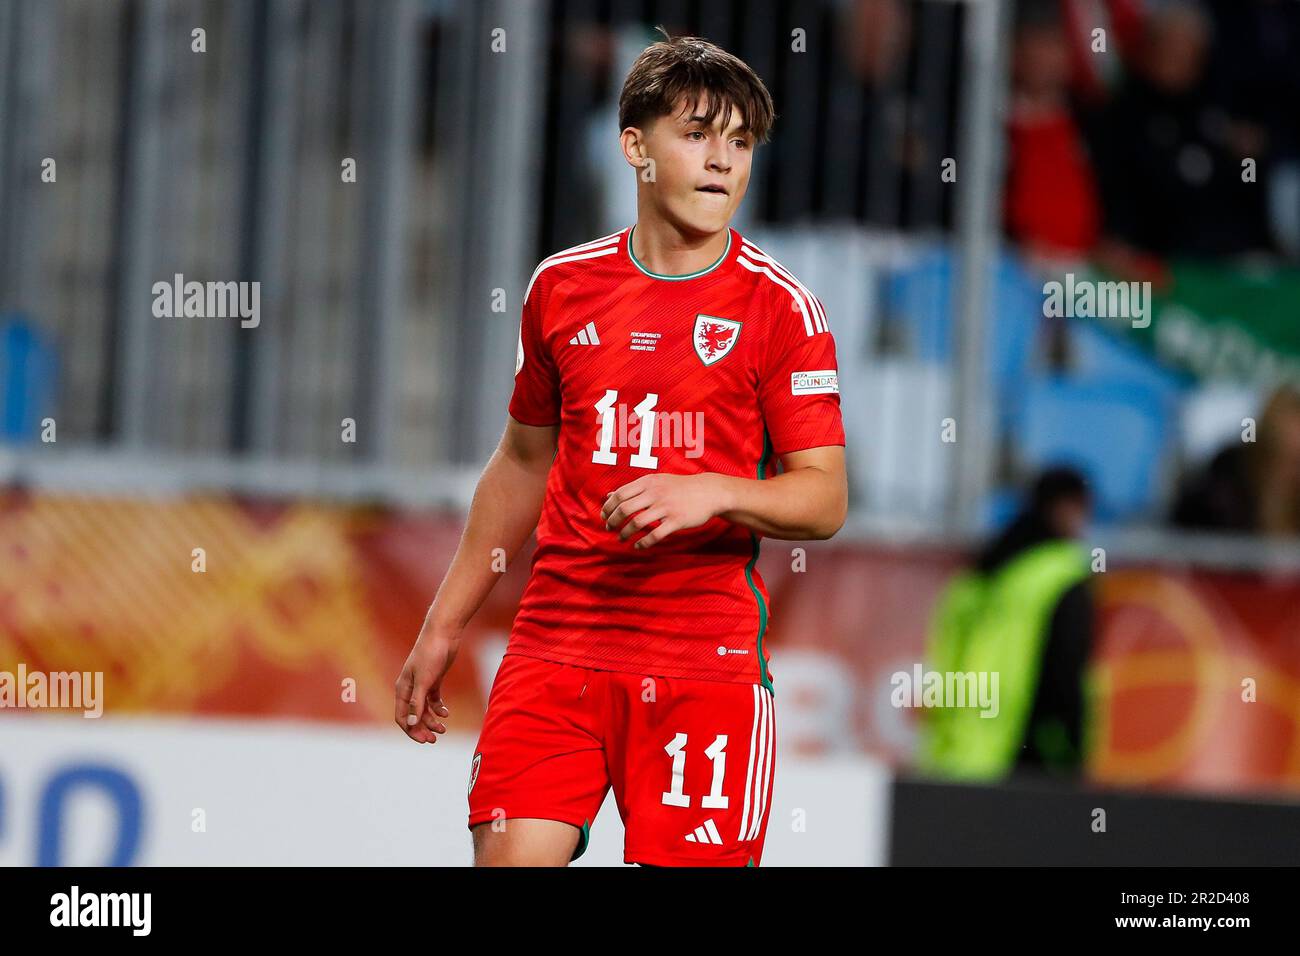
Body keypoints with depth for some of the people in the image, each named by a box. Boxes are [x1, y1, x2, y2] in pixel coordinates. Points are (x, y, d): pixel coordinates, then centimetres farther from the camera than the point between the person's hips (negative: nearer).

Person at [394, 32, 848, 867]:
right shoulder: (562, 286, 10)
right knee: (511, 856, -10)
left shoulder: (780, 305, 0)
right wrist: (444, 627, 22)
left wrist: (712, 492, -21)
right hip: (556, 639, 2)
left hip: (709, 657, -2)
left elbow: (825, 500, -2)